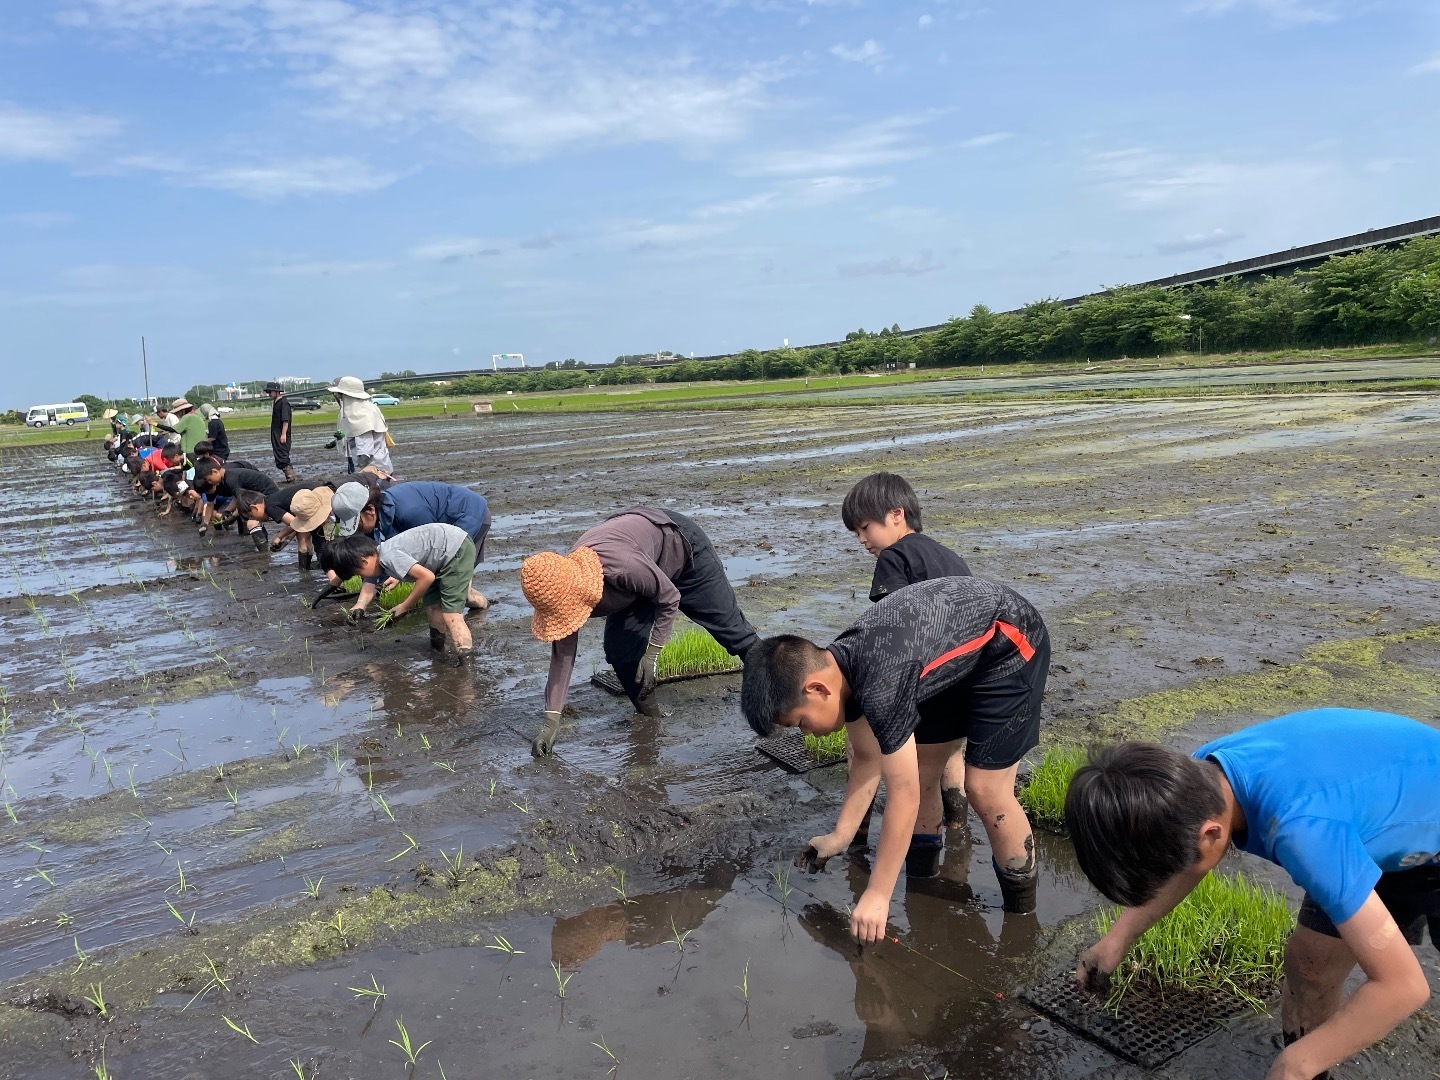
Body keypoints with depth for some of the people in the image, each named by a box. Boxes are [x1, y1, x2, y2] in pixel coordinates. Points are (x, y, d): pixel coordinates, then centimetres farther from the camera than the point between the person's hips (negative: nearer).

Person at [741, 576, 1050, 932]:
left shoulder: (880, 684, -35)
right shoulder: (841, 666, -9)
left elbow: (903, 796, -28)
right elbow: (868, 759, 4)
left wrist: (877, 895, -21)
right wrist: (840, 837, 4)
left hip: (1010, 643, -8)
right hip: (960, 648, 8)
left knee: (984, 790, -10)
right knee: (918, 770, 10)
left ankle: (1022, 913, 10)